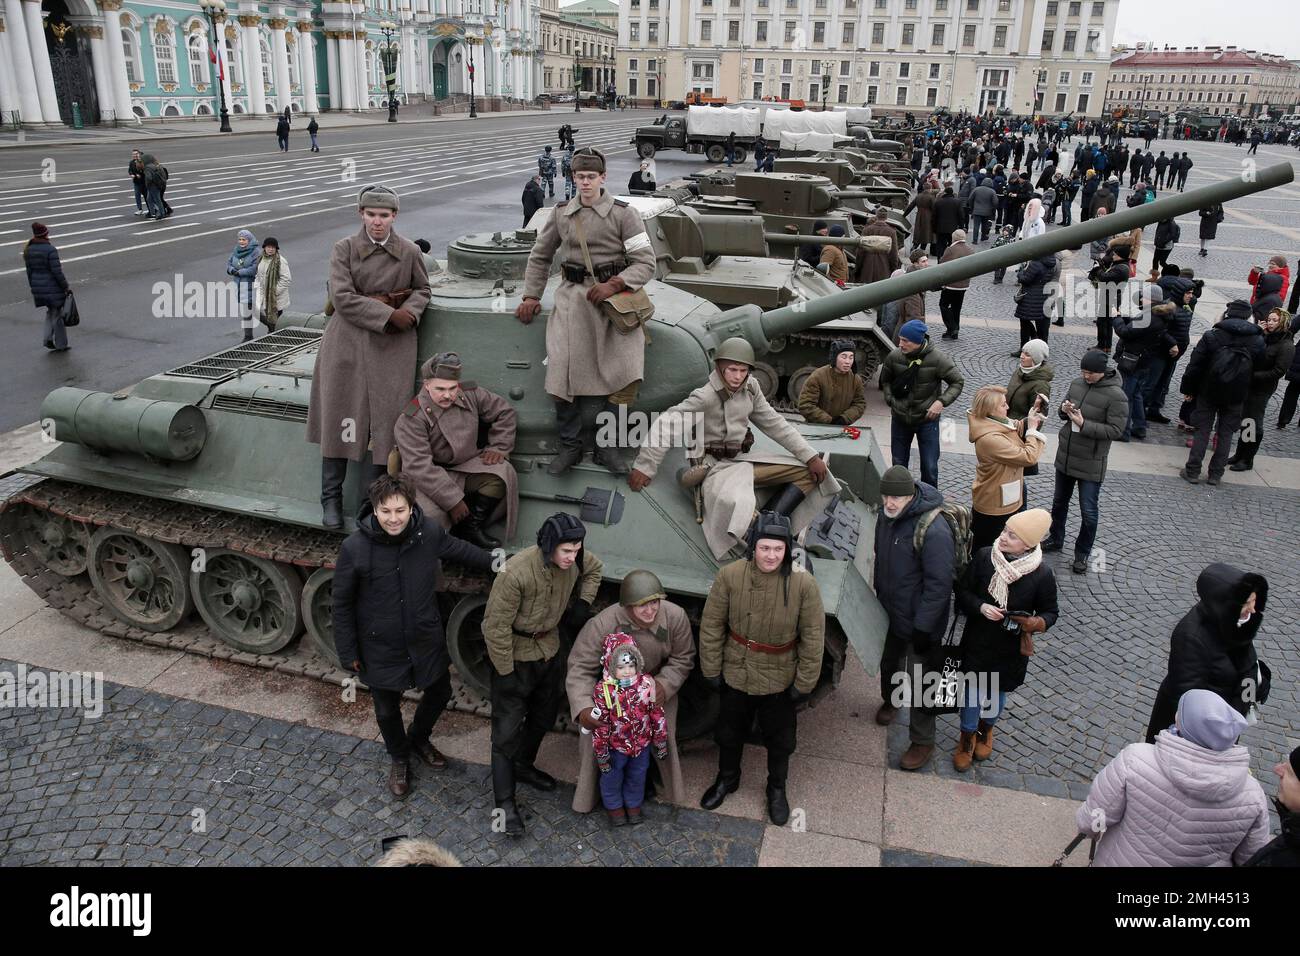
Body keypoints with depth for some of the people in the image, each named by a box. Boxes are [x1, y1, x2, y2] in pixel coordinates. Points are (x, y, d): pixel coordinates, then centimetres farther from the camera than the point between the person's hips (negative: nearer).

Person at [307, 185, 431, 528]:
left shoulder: (410, 252, 2)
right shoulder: (344, 249, -3)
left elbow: (422, 289, 15)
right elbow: (343, 297, -12)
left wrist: (410, 312, -7)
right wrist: (390, 314, -17)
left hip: (393, 345, 1)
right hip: (348, 342, -1)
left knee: (386, 419, 2)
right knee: (341, 418, 2)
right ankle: (331, 498, 14)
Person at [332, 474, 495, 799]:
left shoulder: (429, 535, -17)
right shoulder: (354, 548, -23)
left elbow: (460, 550, 6)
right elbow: (341, 604, -11)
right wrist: (349, 652, -6)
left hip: (426, 640, 3)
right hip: (380, 649, -2)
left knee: (439, 693, 22)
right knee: (387, 710, 18)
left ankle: (419, 738, 55)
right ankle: (399, 758, 50)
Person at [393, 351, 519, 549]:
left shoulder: (471, 395, -4)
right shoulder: (410, 420, -19)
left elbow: (505, 412, 13)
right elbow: (420, 468, -24)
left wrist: (498, 447, 2)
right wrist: (453, 501, -26)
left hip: (468, 468, 5)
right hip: (431, 480, -5)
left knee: (503, 472, -22)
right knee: (426, 511, -34)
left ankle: (472, 528, -8)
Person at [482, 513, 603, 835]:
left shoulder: (575, 561, -14)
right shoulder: (516, 572, -33)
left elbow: (594, 568, 14)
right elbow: (496, 626, -25)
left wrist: (582, 603, 1)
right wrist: (505, 673, -19)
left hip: (550, 649, 7)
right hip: (516, 657, -7)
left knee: (543, 717, 23)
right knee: (507, 730, 0)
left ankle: (524, 765, 48)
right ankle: (504, 803, 13)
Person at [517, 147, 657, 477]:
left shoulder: (623, 213, 0)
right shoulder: (561, 213, 11)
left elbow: (645, 262, -3)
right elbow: (539, 257, 22)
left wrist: (614, 285, -16)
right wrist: (531, 296, 12)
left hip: (613, 296, -2)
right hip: (572, 295, 2)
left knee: (626, 372, -19)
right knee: (562, 371, -13)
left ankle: (607, 447, -5)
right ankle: (570, 447, 1)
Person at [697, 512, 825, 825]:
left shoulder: (803, 583, -21)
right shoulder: (730, 576, -19)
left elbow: (813, 638, -11)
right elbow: (711, 626, -8)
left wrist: (805, 682, -6)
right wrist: (711, 669, -3)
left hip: (780, 680, -1)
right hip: (734, 674, 1)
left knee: (780, 740, 21)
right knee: (729, 733, 24)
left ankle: (777, 789, 48)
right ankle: (727, 779, 52)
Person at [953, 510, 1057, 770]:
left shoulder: (1042, 575, -19)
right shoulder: (984, 556, -16)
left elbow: (1049, 612, -5)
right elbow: (963, 592, -6)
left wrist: (1038, 623, -27)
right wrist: (981, 607, -25)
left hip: (1011, 649, 0)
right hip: (976, 642, 0)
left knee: (997, 694, 22)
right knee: (972, 691, 15)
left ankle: (986, 728, 53)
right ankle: (967, 736, 41)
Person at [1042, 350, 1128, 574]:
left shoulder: (1115, 395, -19)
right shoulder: (1077, 383, -1)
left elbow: (1115, 430, -20)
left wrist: (1084, 424, -26)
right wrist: (1064, 409, -11)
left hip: (1091, 463, -6)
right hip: (1065, 455, 6)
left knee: (1089, 512, 5)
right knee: (1059, 501, 21)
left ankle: (1082, 553, 22)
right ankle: (1056, 539, 40)